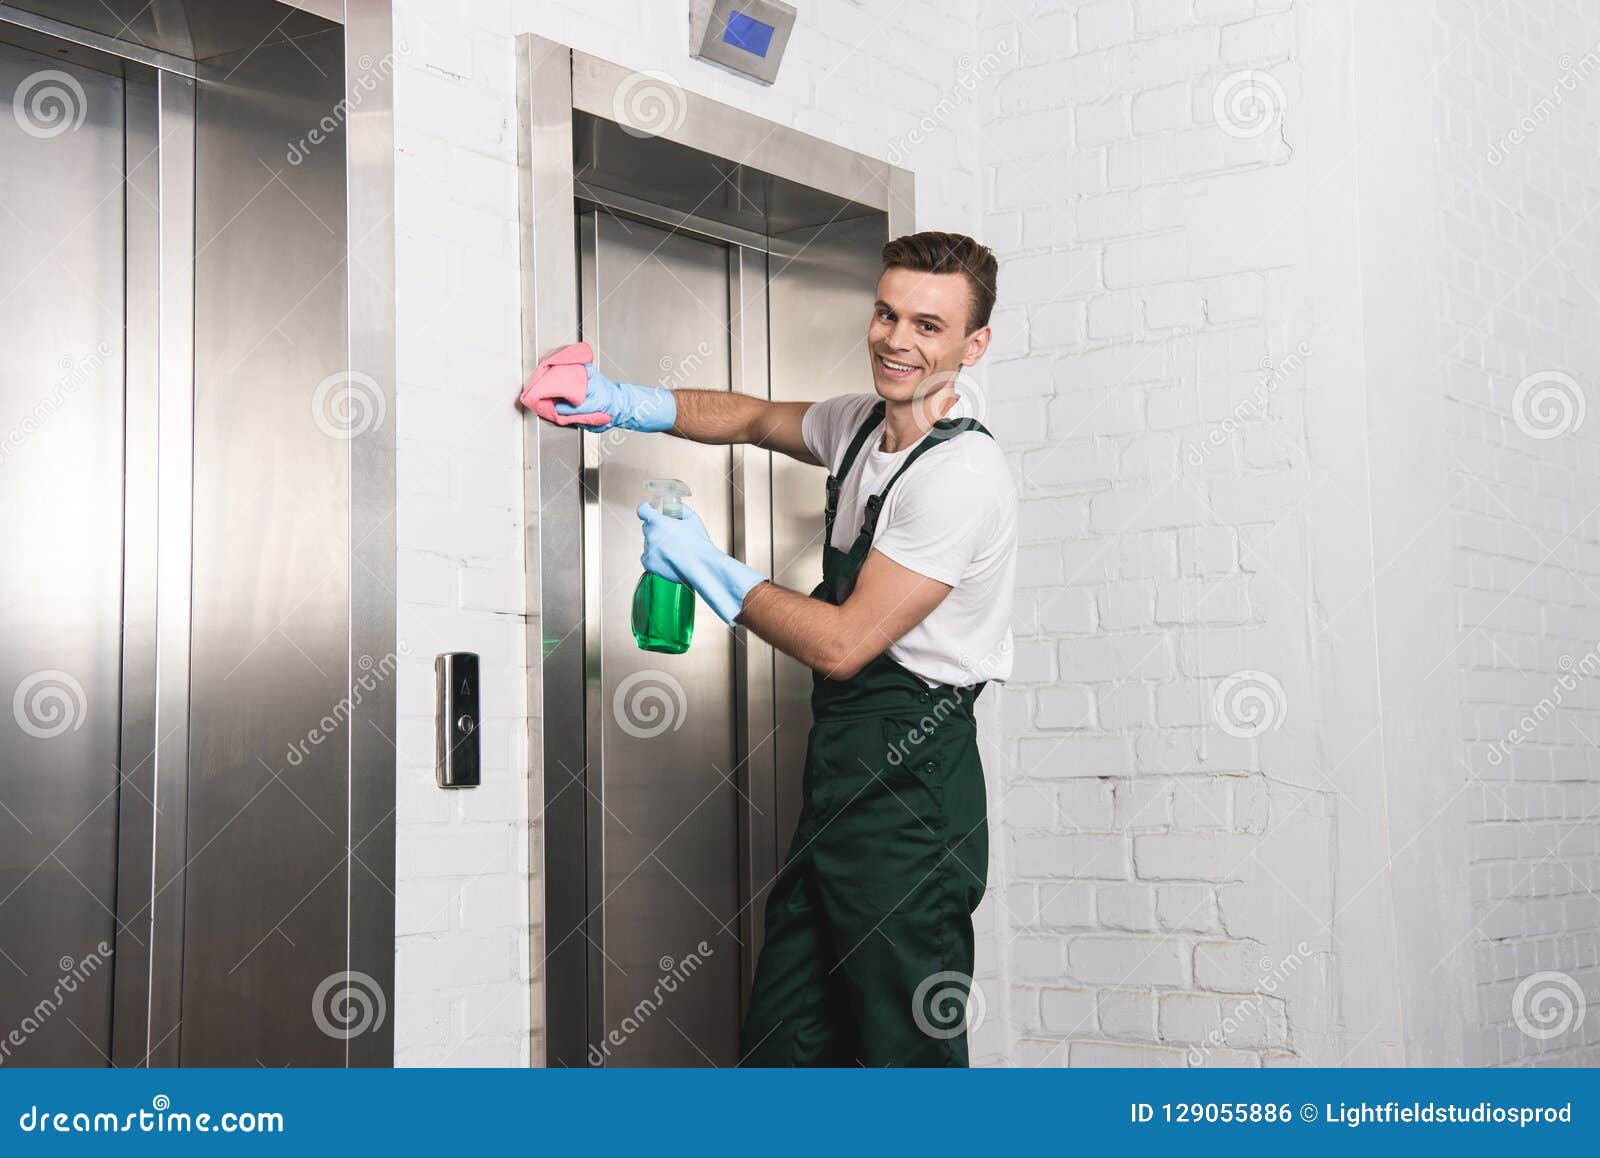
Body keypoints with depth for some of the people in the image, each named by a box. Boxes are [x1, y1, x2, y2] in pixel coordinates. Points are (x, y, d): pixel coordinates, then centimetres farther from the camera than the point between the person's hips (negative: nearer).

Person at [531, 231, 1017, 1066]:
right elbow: (759, 419, 32)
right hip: (840, 773, 9)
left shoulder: (963, 474, -18)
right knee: (782, 1040, 11)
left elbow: (842, 643, -19)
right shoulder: (862, 424, 11)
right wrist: (631, 405, 15)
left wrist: (706, 566, -7)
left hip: (909, 783, -9)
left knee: (905, 1044, -3)